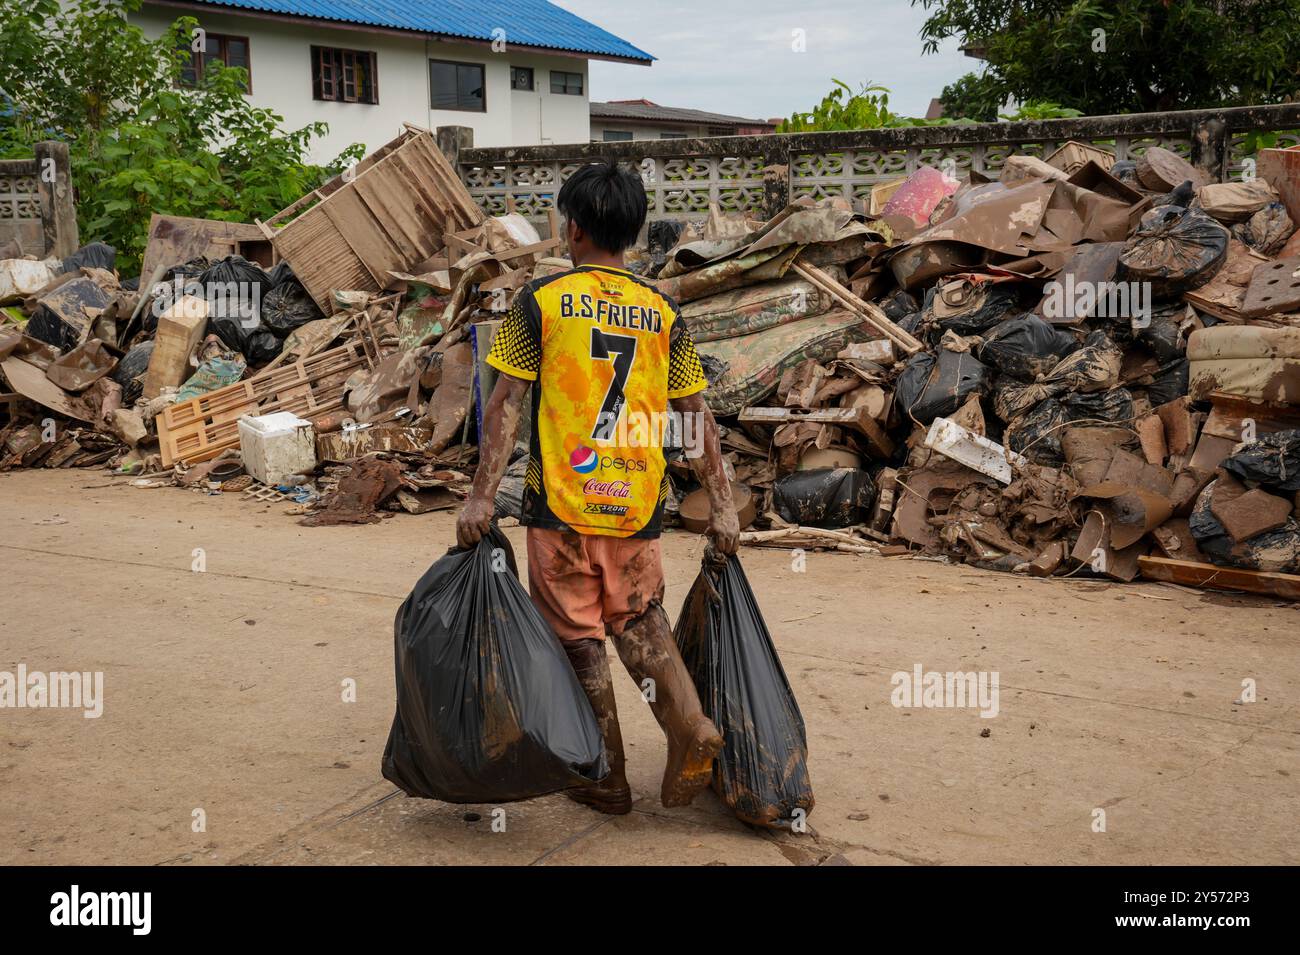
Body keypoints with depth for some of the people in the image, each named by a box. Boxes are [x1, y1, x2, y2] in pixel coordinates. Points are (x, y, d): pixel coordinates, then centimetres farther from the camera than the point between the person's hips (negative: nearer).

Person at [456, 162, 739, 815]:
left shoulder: (540, 300, -4)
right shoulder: (663, 312, 4)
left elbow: (506, 404, -8)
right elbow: (695, 417, 5)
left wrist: (481, 496, -6)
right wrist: (720, 503, 11)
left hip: (562, 503, -3)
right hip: (636, 504, 3)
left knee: (578, 638, 8)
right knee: (638, 618, 22)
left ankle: (607, 780, 16)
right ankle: (689, 725, 1)